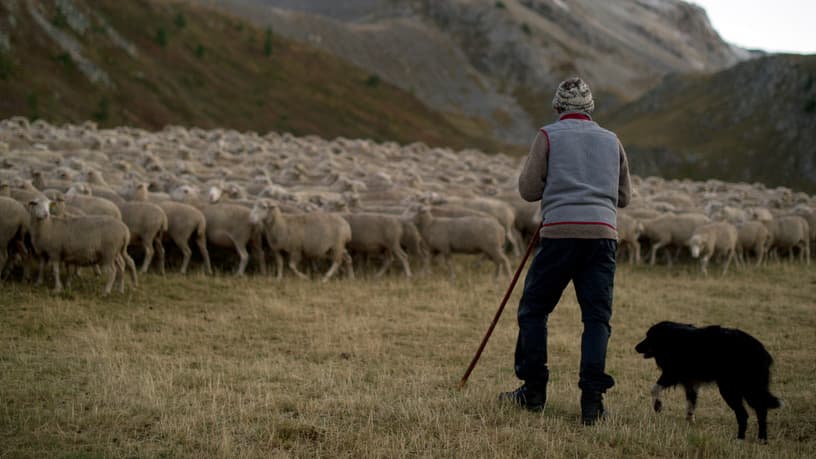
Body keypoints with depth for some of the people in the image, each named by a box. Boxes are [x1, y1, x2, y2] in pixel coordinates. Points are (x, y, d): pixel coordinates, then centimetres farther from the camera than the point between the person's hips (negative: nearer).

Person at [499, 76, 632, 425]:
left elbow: (528, 189, 2)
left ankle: (534, 391, 13)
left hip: (560, 231, -3)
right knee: (597, 317, 4)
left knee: (533, 309, 11)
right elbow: (624, 196, 22)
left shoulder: (549, 136, 7)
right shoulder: (611, 140, 18)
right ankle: (592, 397, -5)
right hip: (602, 233, 3)